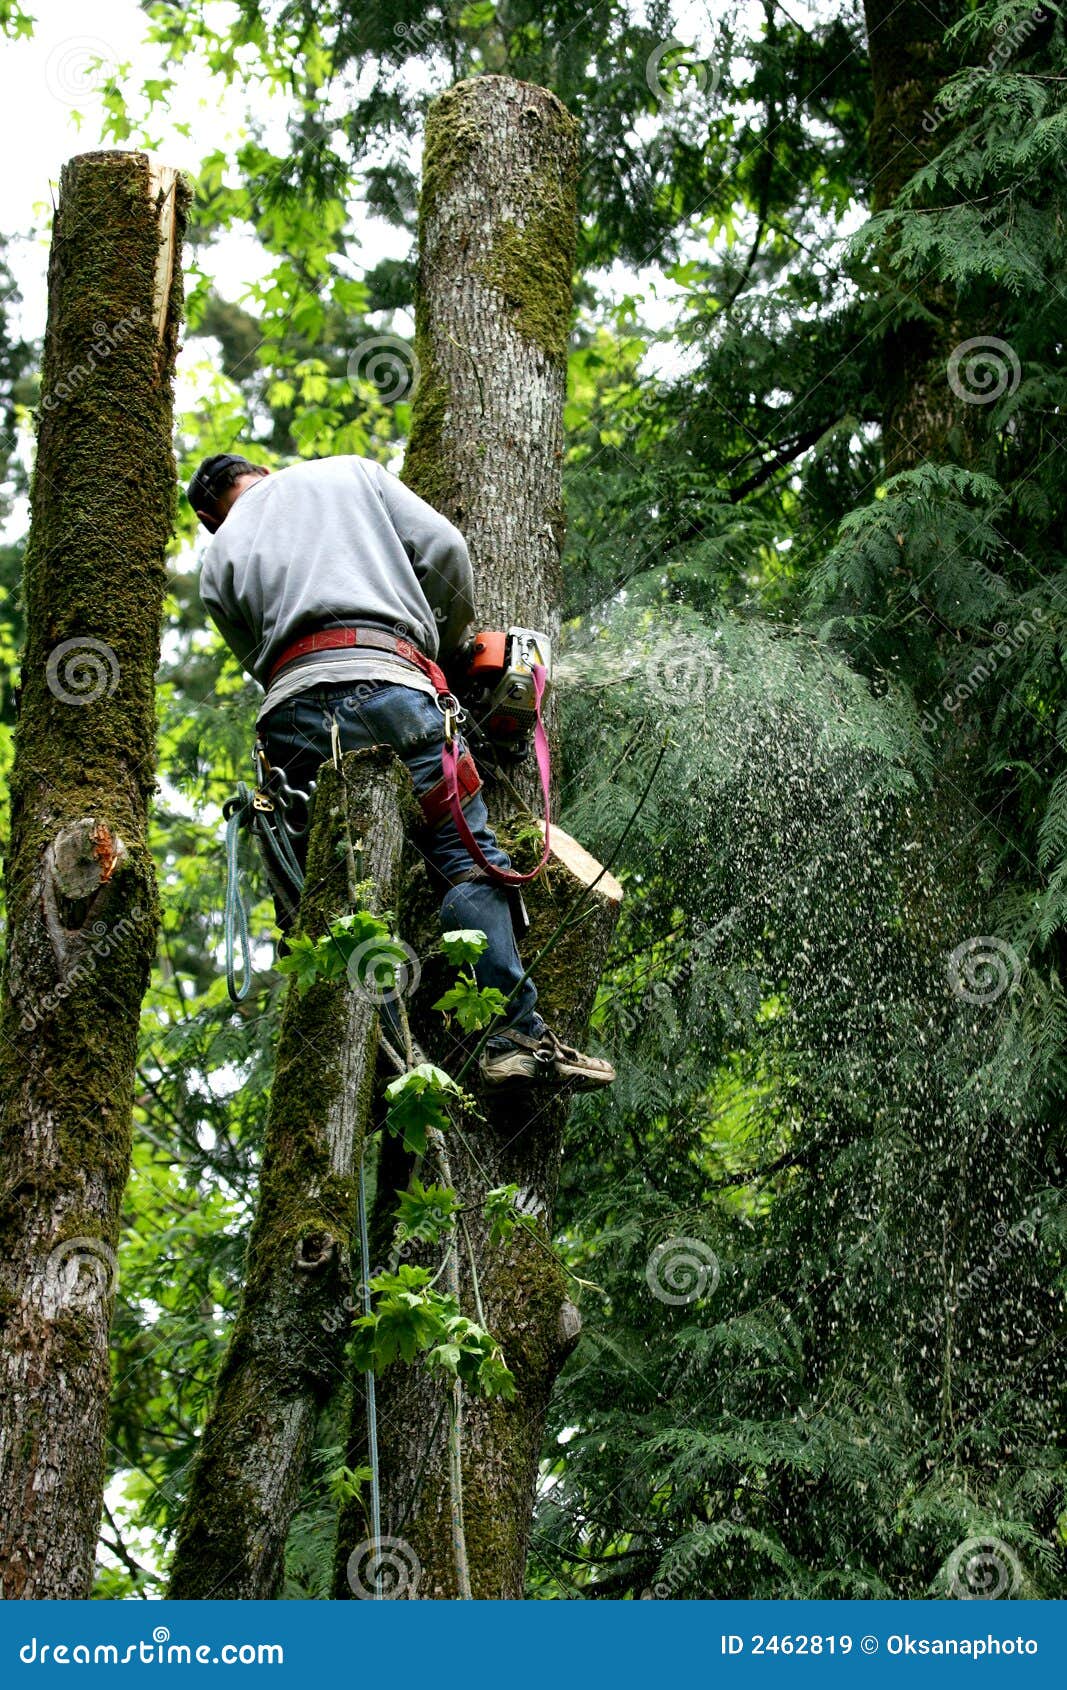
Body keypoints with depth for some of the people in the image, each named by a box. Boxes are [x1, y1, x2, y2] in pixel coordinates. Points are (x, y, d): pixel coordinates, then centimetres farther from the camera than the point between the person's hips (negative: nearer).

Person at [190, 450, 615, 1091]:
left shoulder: (220, 561, 27)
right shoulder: (350, 472, 25)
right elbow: (443, 548, 13)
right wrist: (448, 644, 26)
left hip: (290, 721, 2)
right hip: (384, 684, -2)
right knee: (469, 859, -7)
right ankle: (519, 1034, -22)